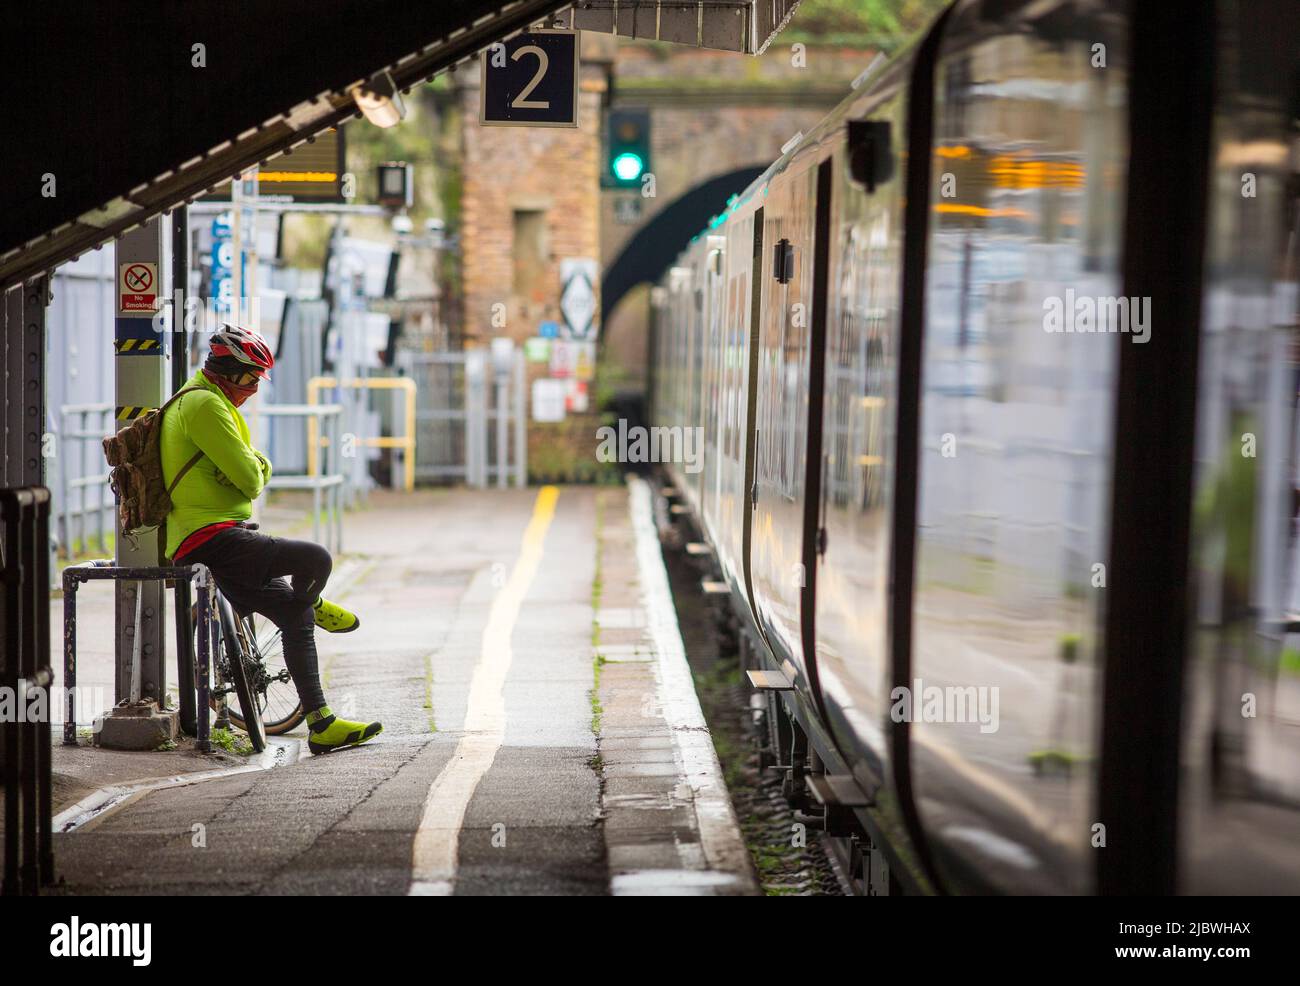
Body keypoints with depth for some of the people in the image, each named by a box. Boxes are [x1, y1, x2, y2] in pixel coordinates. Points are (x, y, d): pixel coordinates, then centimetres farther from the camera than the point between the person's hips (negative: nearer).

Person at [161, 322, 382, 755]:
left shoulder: (197, 400, 23)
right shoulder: (205, 403, -12)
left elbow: (257, 470, 20)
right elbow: (249, 478, -17)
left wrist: (257, 467, -3)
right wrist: (256, 470, 5)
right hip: (213, 539, -11)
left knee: (297, 617, 12)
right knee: (316, 559, -23)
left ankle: (321, 725, 15)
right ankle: (313, 603, 13)